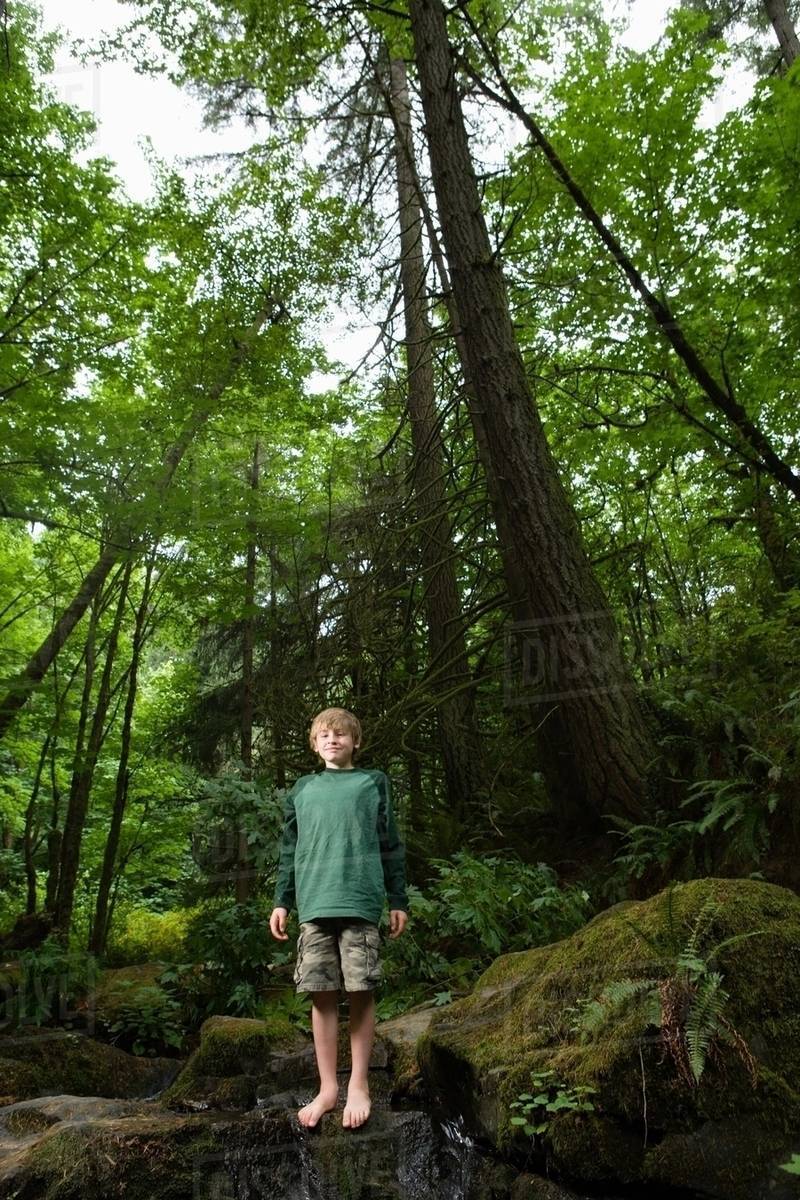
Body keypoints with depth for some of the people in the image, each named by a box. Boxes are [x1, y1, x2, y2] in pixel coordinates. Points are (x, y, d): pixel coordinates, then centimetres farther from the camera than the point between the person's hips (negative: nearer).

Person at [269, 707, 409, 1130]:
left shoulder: (373, 783, 9)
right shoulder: (302, 789, 16)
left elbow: (391, 846, 8)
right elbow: (289, 851, 17)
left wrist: (398, 901, 5)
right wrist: (281, 901, 11)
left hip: (360, 901, -2)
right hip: (314, 904, 2)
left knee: (360, 993, 0)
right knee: (322, 995, 4)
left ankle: (358, 1085, 14)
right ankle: (327, 1087, 15)